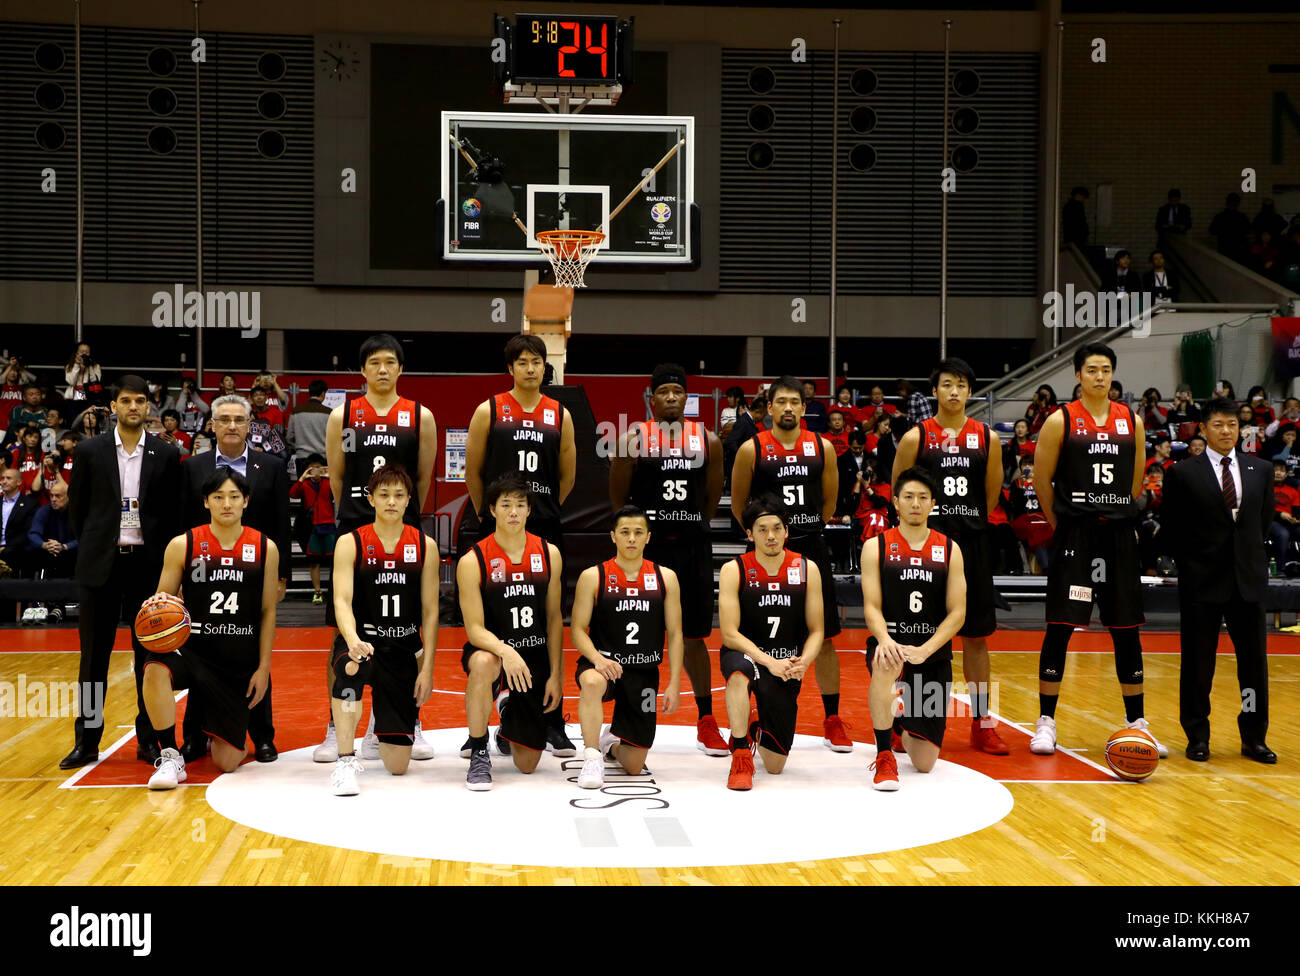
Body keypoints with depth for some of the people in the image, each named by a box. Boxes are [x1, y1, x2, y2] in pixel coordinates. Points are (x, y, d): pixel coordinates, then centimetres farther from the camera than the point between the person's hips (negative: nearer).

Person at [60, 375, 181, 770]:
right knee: (94, 655, 4)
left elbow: (174, 513, 7)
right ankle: (87, 740, 11)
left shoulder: (166, 455, 3)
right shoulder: (90, 451, 3)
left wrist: (163, 554, 1)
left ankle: (148, 738, 14)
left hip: (148, 563, 0)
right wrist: (91, 547, 8)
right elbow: (77, 506, 9)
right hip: (101, 564, 0)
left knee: (150, 655, 5)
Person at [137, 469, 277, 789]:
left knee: (227, 762, 0)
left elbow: (268, 612, 5)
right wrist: (157, 607, -20)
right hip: (191, 648, -1)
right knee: (156, 669, -38)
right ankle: (170, 757, -19)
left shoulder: (265, 549, 1)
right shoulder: (182, 545, -2)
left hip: (239, 663, 1)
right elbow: (163, 599, 5)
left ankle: (228, 738, 40)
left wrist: (263, 667, 1)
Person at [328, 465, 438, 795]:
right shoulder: (350, 543, -4)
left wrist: (427, 668, -4)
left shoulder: (425, 546, 2)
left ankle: (382, 719, 40)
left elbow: (430, 611, 3)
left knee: (397, 765, 2)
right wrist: (353, 640, -36)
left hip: (404, 651, 2)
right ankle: (346, 761, -27)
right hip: (363, 644, -2)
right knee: (351, 667, -43)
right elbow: (342, 600, -15)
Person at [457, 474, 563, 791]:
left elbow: (554, 618, 4)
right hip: (491, 648, -3)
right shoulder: (473, 561, -13)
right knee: (483, 664, -43)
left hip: (535, 657, 3)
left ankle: (508, 713, 43)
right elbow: (474, 628, -16)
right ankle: (479, 753, -21)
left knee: (527, 764, 5)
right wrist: (506, 651, -35)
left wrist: (555, 675, 0)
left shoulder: (549, 554, -3)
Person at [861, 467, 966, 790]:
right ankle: (884, 756, -24)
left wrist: (925, 650, -17)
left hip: (934, 654, 2)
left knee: (925, 763, 0)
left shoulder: (949, 550, 4)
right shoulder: (876, 546, 1)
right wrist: (885, 639, -28)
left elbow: (957, 612, -1)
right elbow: (872, 606, -6)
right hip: (890, 642, -2)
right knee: (885, 664, -43)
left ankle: (905, 718, 38)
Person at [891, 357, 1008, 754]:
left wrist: (969, 525, 10)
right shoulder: (916, 437, -1)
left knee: (976, 635, 6)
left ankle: (982, 723, 13)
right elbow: (898, 494, 3)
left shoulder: (987, 438, 5)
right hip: (926, 543, -2)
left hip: (972, 545, 2)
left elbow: (992, 496, 12)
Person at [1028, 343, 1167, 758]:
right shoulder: (1061, 421, -2)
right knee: (1060, 628, -4)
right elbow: (1042, 480, 2)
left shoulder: (1131, 421, 8)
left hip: (1119, 536, 3)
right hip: (1074, 537, -3)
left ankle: (1136, 722, 16)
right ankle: (1046, 722, 5)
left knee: (1127, 630, 7)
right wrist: (1062, 524, 6)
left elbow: (1136, 482, 16)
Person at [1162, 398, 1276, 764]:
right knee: (1197, 663, 3)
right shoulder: (1183, 474, -2)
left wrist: (1251, 556, 10)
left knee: (1254, 660, 5)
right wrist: (1191, 565, 3)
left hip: (1248, 579, 3)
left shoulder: (1260, 470, 8)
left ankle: (1254, 737, 15)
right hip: (1201, 582, -3)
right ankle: (1197, 737, 14)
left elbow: (1265, 518, 15)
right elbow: (1174, 527, 2)